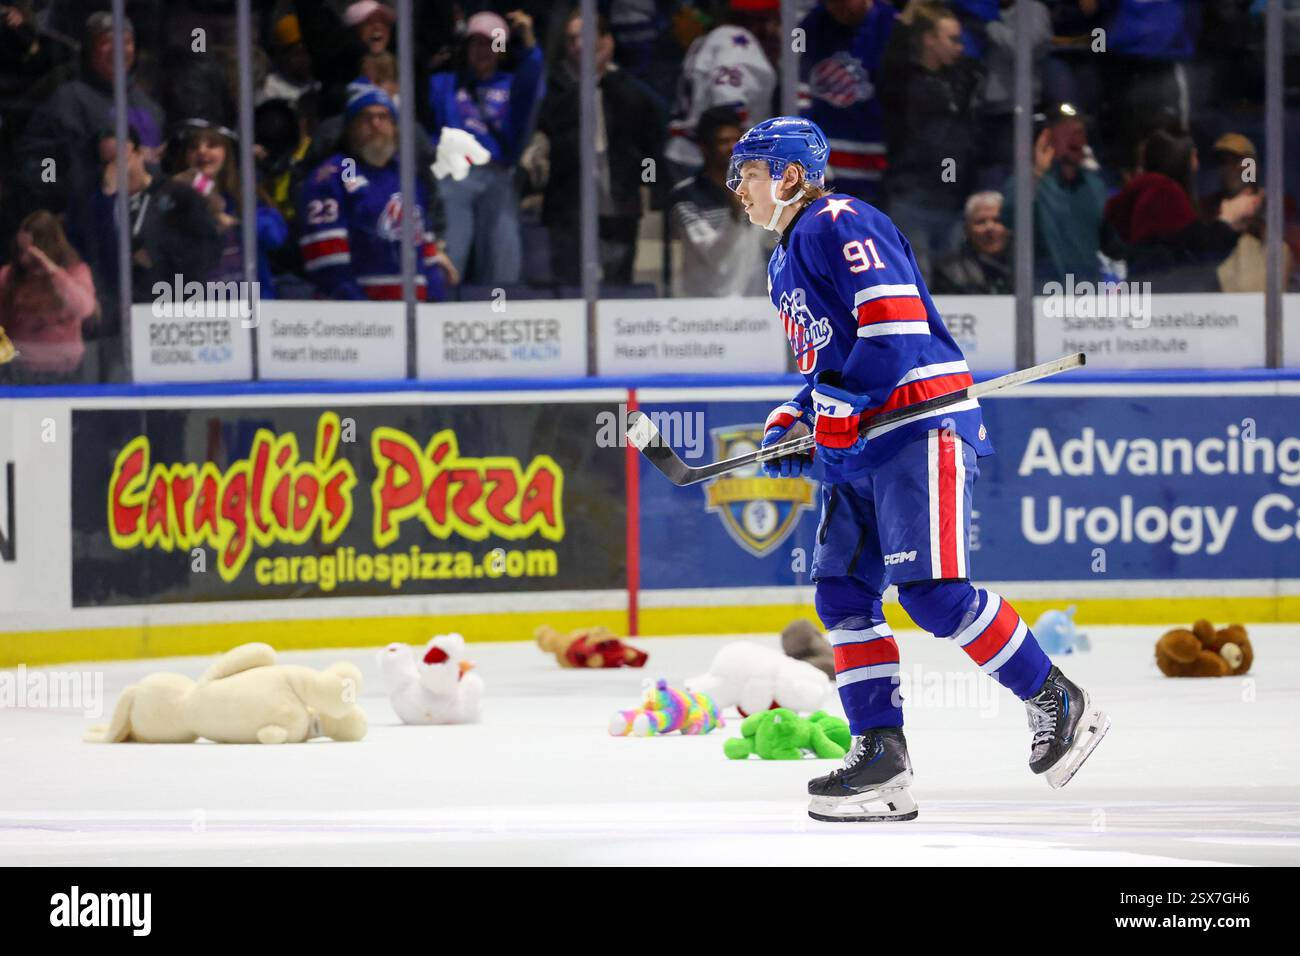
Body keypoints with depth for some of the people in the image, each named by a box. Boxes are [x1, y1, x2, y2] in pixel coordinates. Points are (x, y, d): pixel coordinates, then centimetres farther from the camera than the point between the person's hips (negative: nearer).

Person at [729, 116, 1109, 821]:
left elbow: (896, 325, -19)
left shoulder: (842, 226, -9)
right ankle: (881, 762, 0)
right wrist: (791, 422, 14)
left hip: (921, 426, -10)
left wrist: (836, 407, -19)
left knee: (932, 590, -17)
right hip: (858, 448, 10)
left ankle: (1056, 702, -4)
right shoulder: (784, 265, 24)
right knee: (842, 592, 1)